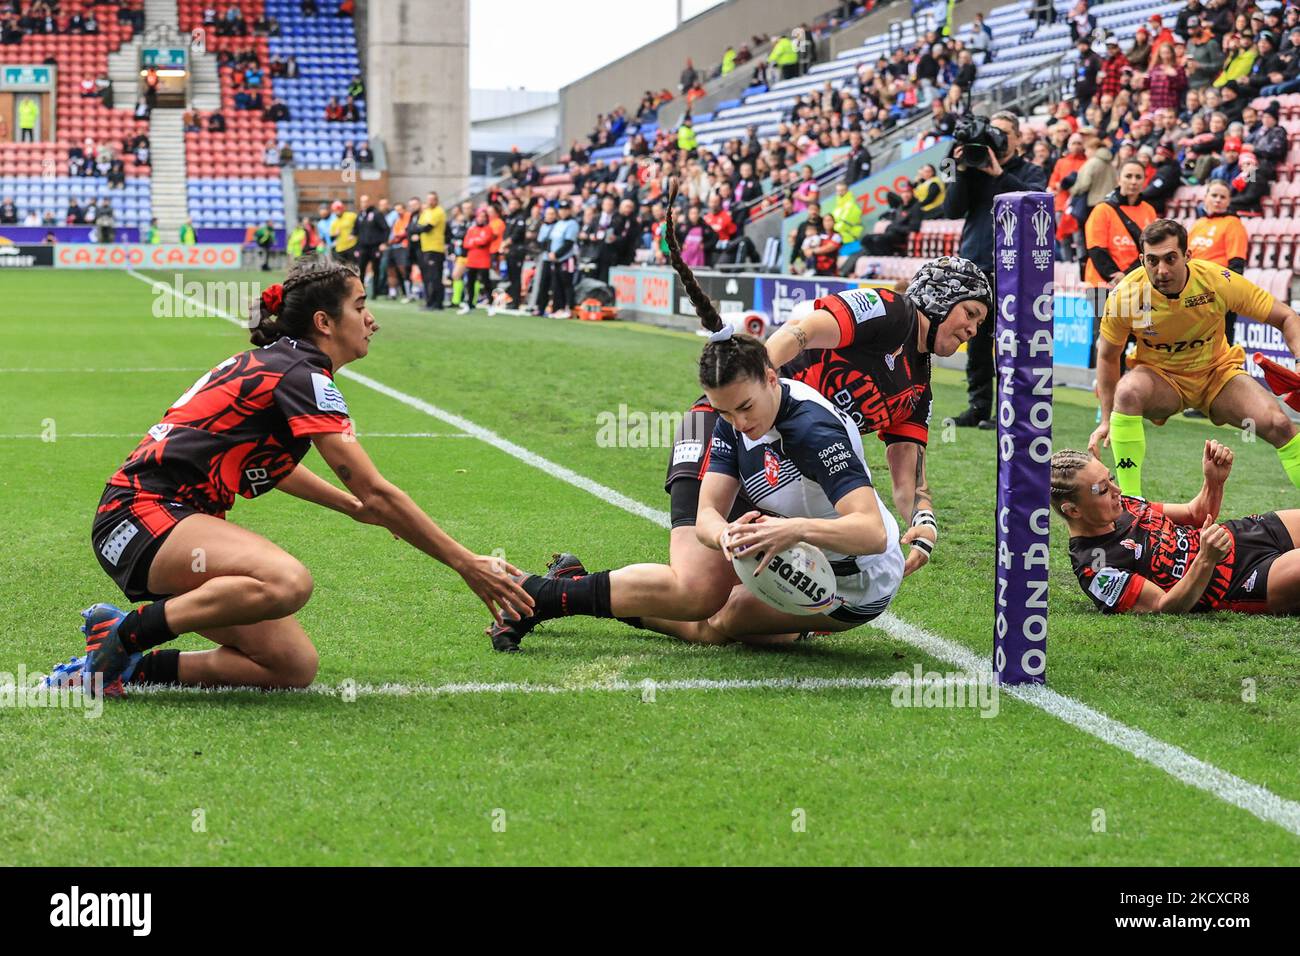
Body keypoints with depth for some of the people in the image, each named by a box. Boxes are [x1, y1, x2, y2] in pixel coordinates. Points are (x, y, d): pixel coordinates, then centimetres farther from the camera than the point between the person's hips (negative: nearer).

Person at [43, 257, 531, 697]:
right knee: (287, 581, -36)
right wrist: (467, 564, -12)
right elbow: (376, 491, -16)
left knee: (294, 667, -3)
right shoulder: (301, 375, -12)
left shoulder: (275, 363, 16)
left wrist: (352, 505, 35)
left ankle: (131, 666, 1)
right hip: (142, 514, -10)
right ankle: (125, 633, -19)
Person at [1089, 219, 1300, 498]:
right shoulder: (1124, 296, -21)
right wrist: (1107, 419, -1)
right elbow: (1107, 356, -3)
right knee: (1127, 392, -35)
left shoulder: (1219, 281, -22)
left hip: (1217, 372, 1)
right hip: (1159, 377, -1)